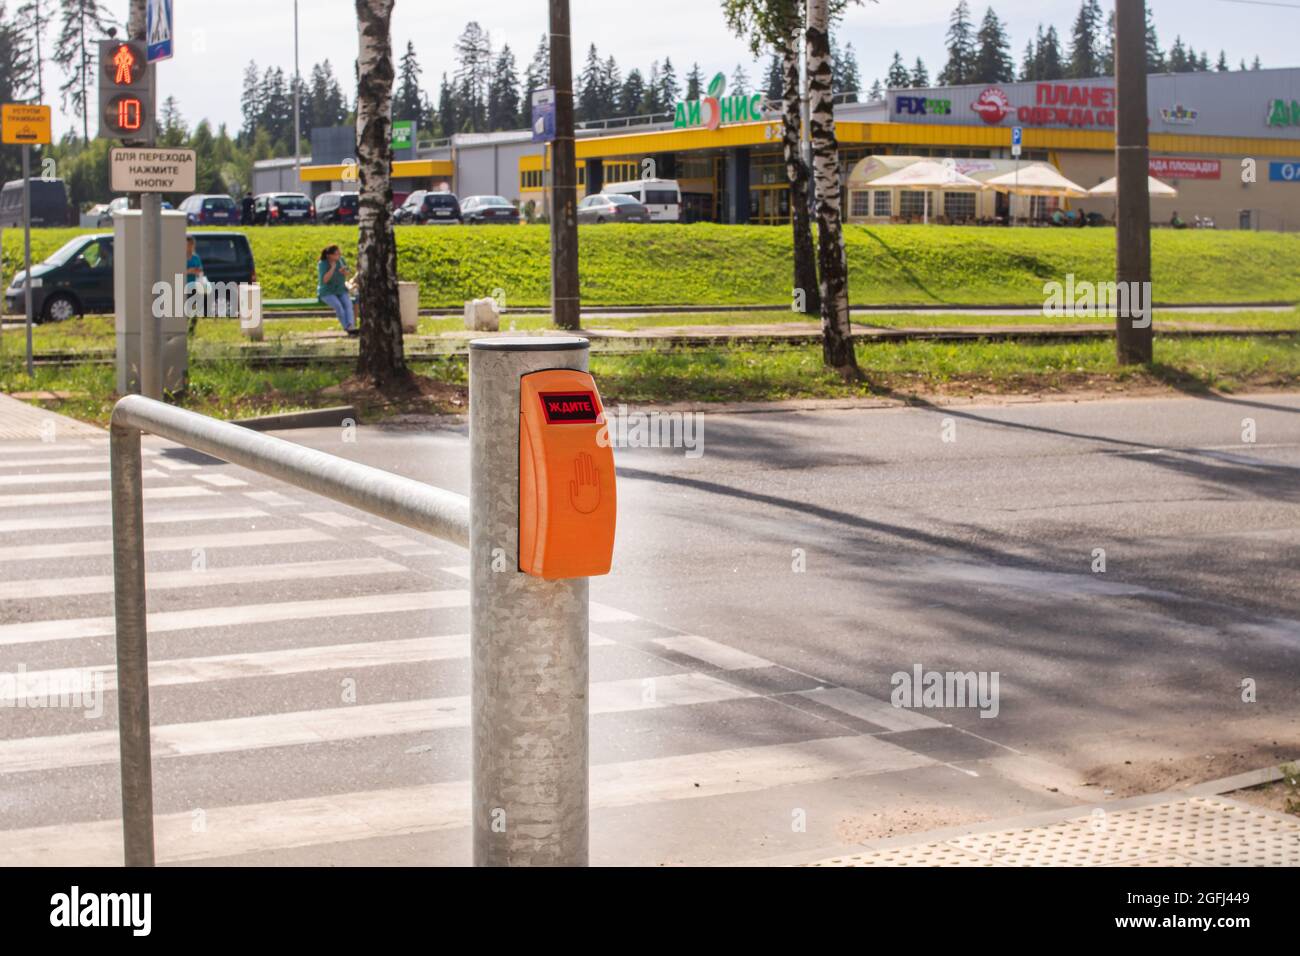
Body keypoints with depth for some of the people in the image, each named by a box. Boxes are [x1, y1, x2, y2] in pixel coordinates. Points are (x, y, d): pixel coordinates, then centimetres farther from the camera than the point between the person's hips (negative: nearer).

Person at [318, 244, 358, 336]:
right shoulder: (322, 264, -15)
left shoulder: (340, 260, -3)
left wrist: (344, 271, -17)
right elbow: (324, 280, -24)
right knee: (338, 306, -31)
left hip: (340, 290, 4)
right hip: (327, 293, -4)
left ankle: (351, 326, -44)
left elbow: (346, 274, 7)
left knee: (348, 303, -27)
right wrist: (333, 267, -26)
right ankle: (347, 328, -33)